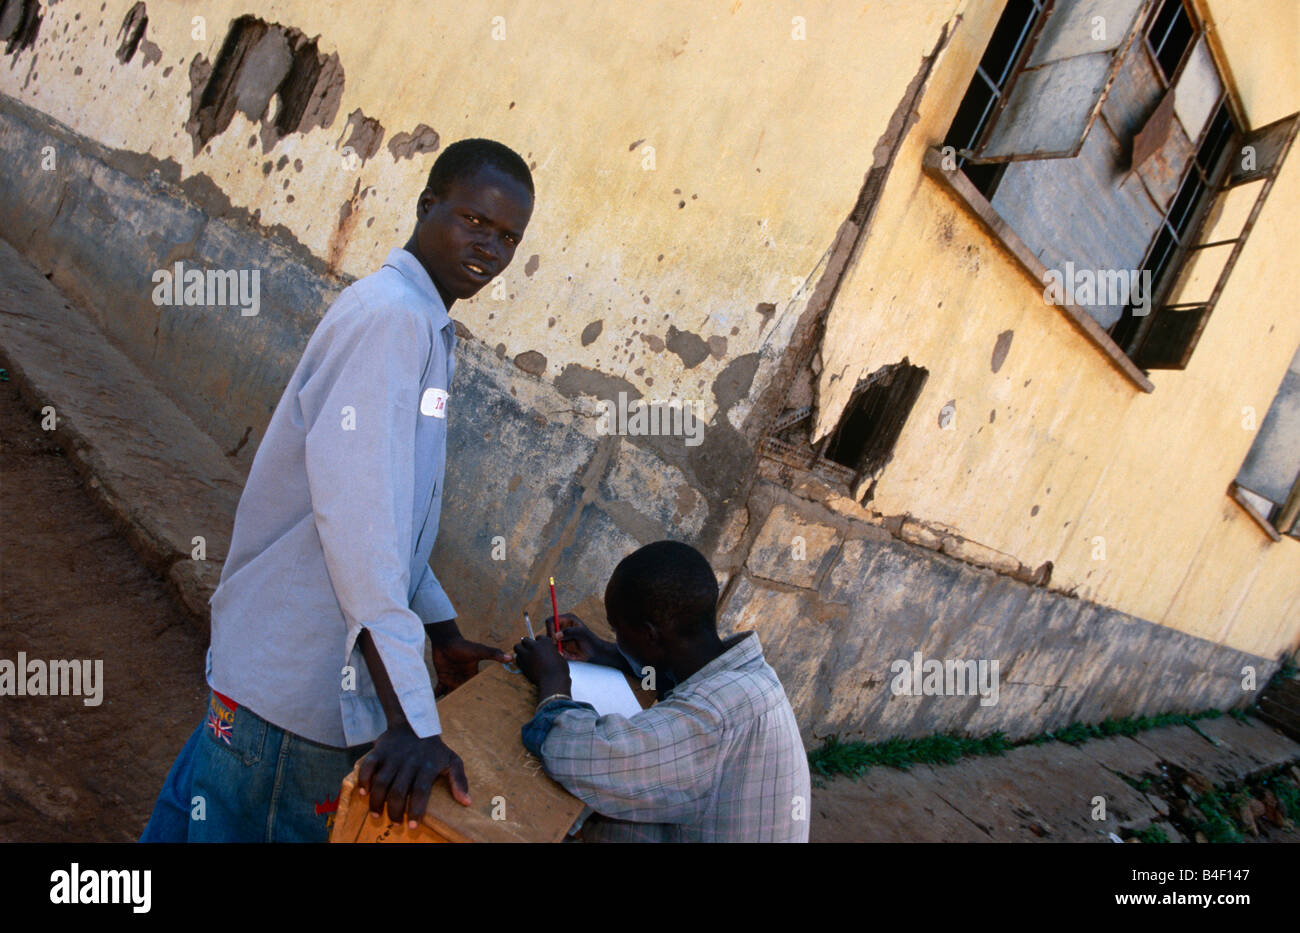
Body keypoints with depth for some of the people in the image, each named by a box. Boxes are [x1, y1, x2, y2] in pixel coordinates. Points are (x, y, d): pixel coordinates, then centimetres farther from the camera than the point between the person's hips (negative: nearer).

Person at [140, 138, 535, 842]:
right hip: (297, 680, -10)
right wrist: (411, 718, -31)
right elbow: (356, 513, -29)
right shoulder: (390, 314, -20)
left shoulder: (423, 326, 14)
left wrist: (444, 636, 15)